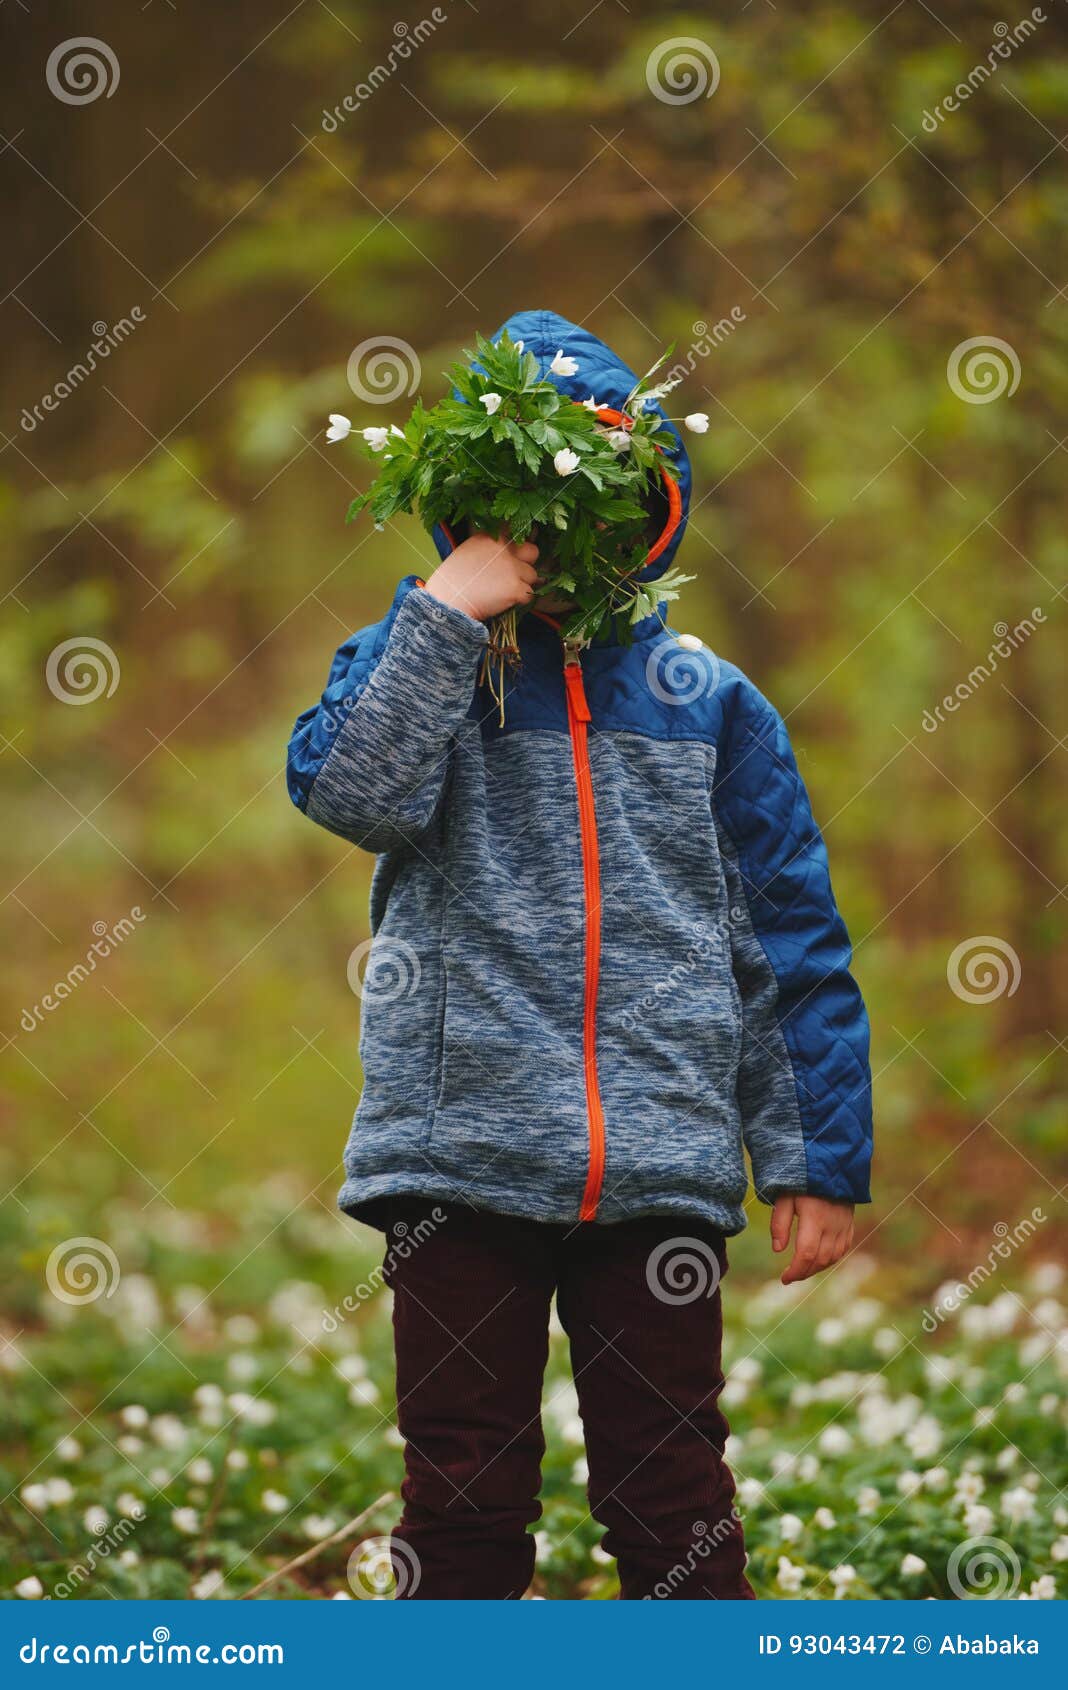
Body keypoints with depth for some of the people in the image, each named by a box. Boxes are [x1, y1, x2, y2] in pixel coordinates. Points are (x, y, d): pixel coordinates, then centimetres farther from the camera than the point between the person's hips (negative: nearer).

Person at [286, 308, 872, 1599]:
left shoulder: (706, 703, 9)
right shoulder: (412, 664, 8)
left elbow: (791, 940, 9)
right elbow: (349, 791, -14)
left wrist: (816, 1155, 4)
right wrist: (446, 616, -15)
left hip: (660, 1163, 0)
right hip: (459, 1149, 0)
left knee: (672, 1499, 3)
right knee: (464, 1499, 6)